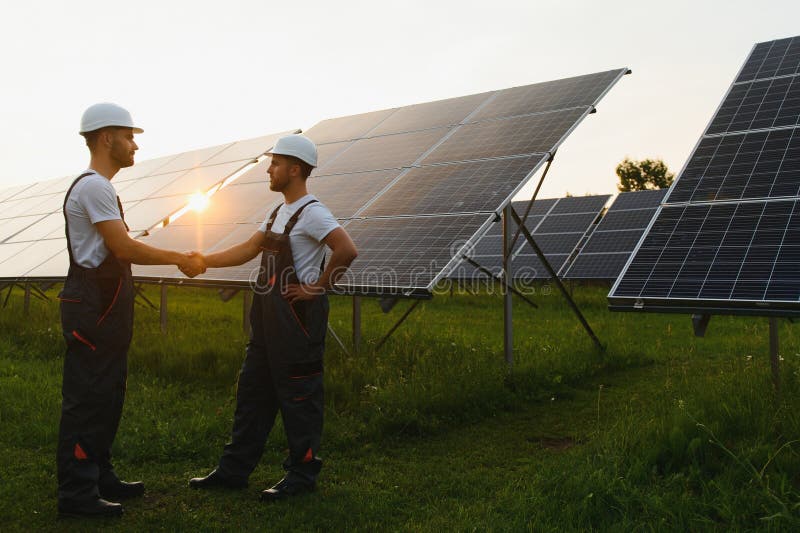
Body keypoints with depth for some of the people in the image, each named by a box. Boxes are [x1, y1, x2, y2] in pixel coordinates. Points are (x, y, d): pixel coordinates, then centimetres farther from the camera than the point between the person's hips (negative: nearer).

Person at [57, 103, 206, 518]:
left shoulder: (98, 186, 18)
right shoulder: (93, 186, -15)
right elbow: (124, 248, -20)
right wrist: (179, 259, -10)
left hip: (106, 308, 11)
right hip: (92, 308, -11)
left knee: (106, 397, 16)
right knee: (86, 399, -4)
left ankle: (99, 478, 27)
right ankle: (76, 494, 5)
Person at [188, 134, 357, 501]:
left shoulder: (311, 213, -14)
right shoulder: (278, 213, 15)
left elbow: (347, 250, -26)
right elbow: (247, 251, 19)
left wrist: (316, 288, -19)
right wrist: (203, 261, 12)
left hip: (298, 316, -10)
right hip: (268, 315, 10)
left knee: (298, 395, 1)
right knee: (253, 390, 15)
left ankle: (302, 474, 16)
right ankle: (233, 470, 27)